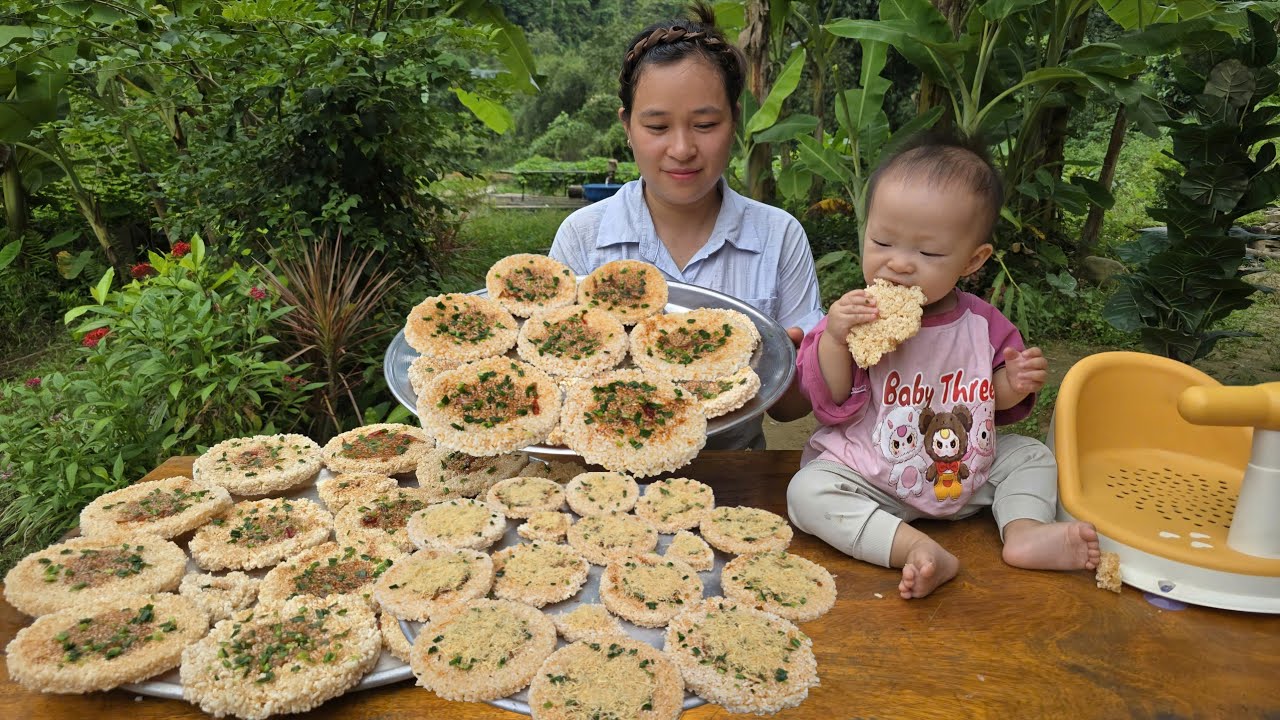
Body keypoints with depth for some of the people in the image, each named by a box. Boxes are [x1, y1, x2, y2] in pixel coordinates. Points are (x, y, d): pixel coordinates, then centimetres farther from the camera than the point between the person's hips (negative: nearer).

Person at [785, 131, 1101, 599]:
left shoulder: (982, 324, -4)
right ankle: (917, 549, -31)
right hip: (869, 480, -3)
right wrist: (834, 339, -30)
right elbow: (830, 405, -17)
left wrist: (1014, 385, -11)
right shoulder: (856, 317, -14)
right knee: (808, 491, -27)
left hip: (966, 473, 4)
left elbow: (995, 403, 11)